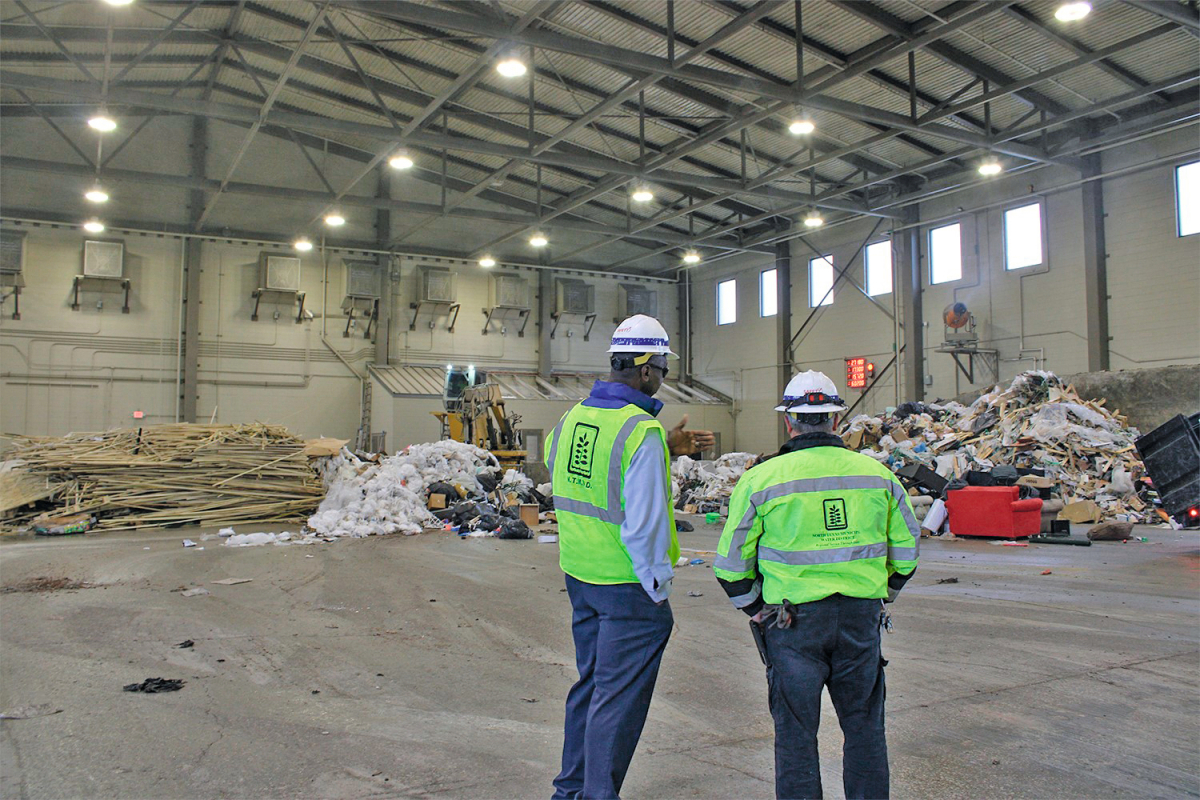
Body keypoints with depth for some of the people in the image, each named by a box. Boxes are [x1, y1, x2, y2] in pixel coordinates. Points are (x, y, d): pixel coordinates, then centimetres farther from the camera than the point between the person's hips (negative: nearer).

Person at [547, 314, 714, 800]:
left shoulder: (573, 418, 5)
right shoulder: (641, 430, -20)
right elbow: (644, 520, -21)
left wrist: (667, 451, 14)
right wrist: (657, 586, -11)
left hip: (579, 576, 8)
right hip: (627, 584, -8)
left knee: (591, 683, 22)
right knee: (619, 698, 5)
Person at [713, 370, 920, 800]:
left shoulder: (760, 479, -7)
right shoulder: (878, 474, 3)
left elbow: (732, 564, -5)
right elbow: (906, 549, 11)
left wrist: (760, 611, 8)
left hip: (794, 623, -3)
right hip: (862, 619, 3)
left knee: (795, 732, 10)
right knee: (863, 726, 18)